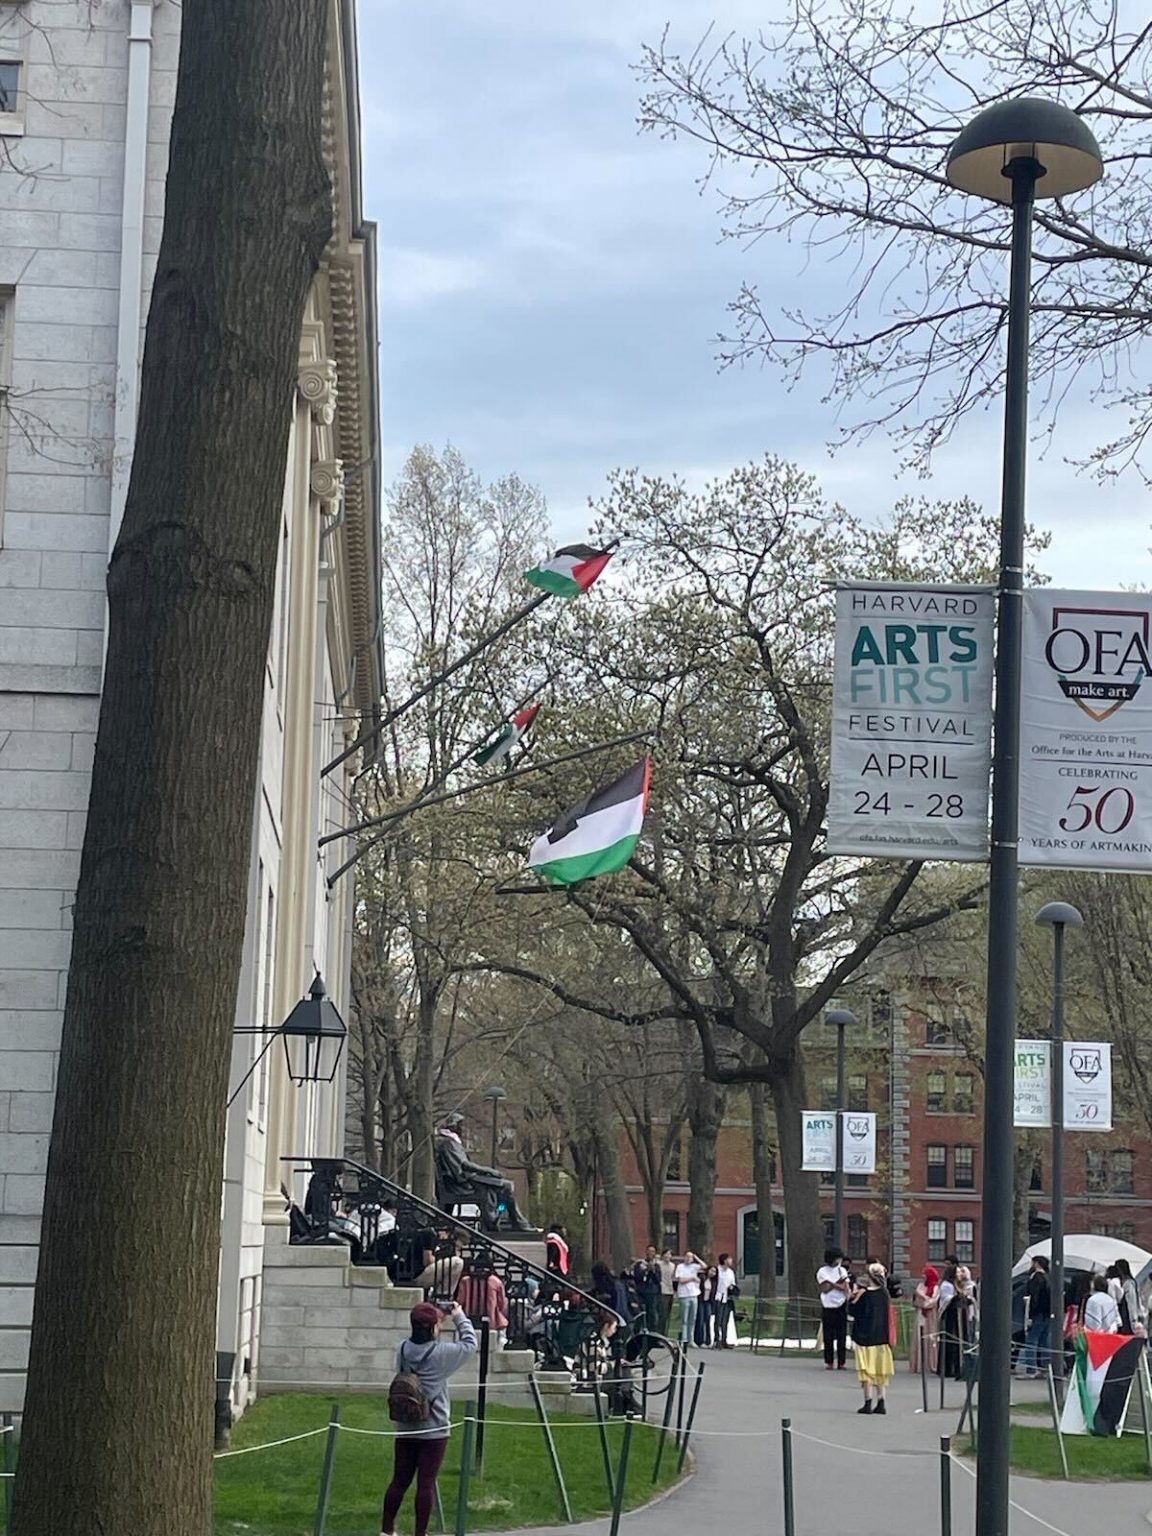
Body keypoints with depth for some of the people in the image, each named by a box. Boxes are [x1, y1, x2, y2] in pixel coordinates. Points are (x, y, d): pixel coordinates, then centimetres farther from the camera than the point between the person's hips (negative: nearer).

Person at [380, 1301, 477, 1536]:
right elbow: (470, 1344, 0)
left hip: (405, 1428, 5)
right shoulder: (440, 1353, -14)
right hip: (434, 1430, -5)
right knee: (426, 1483, 1)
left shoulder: (403, 1350, -1)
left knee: (399, 1480, 13)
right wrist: (460, 1318, 12)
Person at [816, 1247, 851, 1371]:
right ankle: (829, 1362, 4)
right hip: (827, 1306, -2)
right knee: (828, 1336, -1)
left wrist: (831, 1284, -14)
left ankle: (841, 1362, 4)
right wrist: (838, 1283, -11)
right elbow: (825, 1288, -9)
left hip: (841, 1306, 2)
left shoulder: (842, 1270, 11)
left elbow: (845, 1288, -1)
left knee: (841, 1335, 0)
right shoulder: (822, 1271, 1)